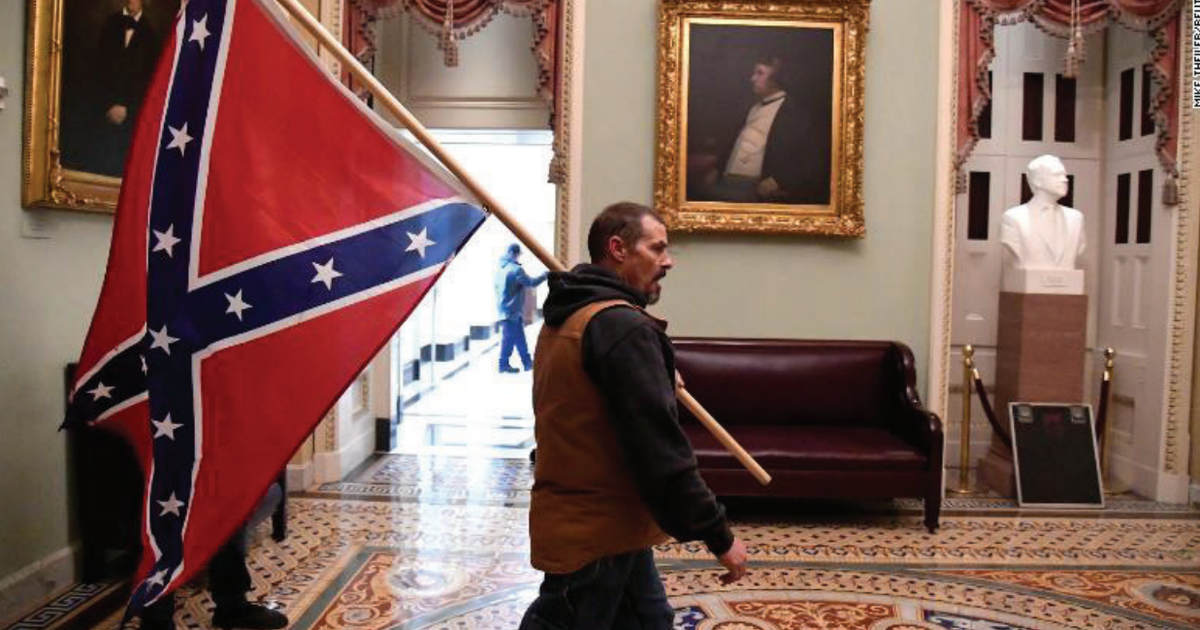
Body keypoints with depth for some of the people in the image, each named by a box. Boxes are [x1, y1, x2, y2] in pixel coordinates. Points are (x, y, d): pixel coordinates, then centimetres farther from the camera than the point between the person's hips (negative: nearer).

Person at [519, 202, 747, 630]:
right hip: (598, 534, -10)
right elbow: (659, 450, -24)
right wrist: (718, 536, -17)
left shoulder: (566, 320, 11)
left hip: (575, 521, 10)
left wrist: (661, 383, 23)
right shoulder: (623, 326, -21)